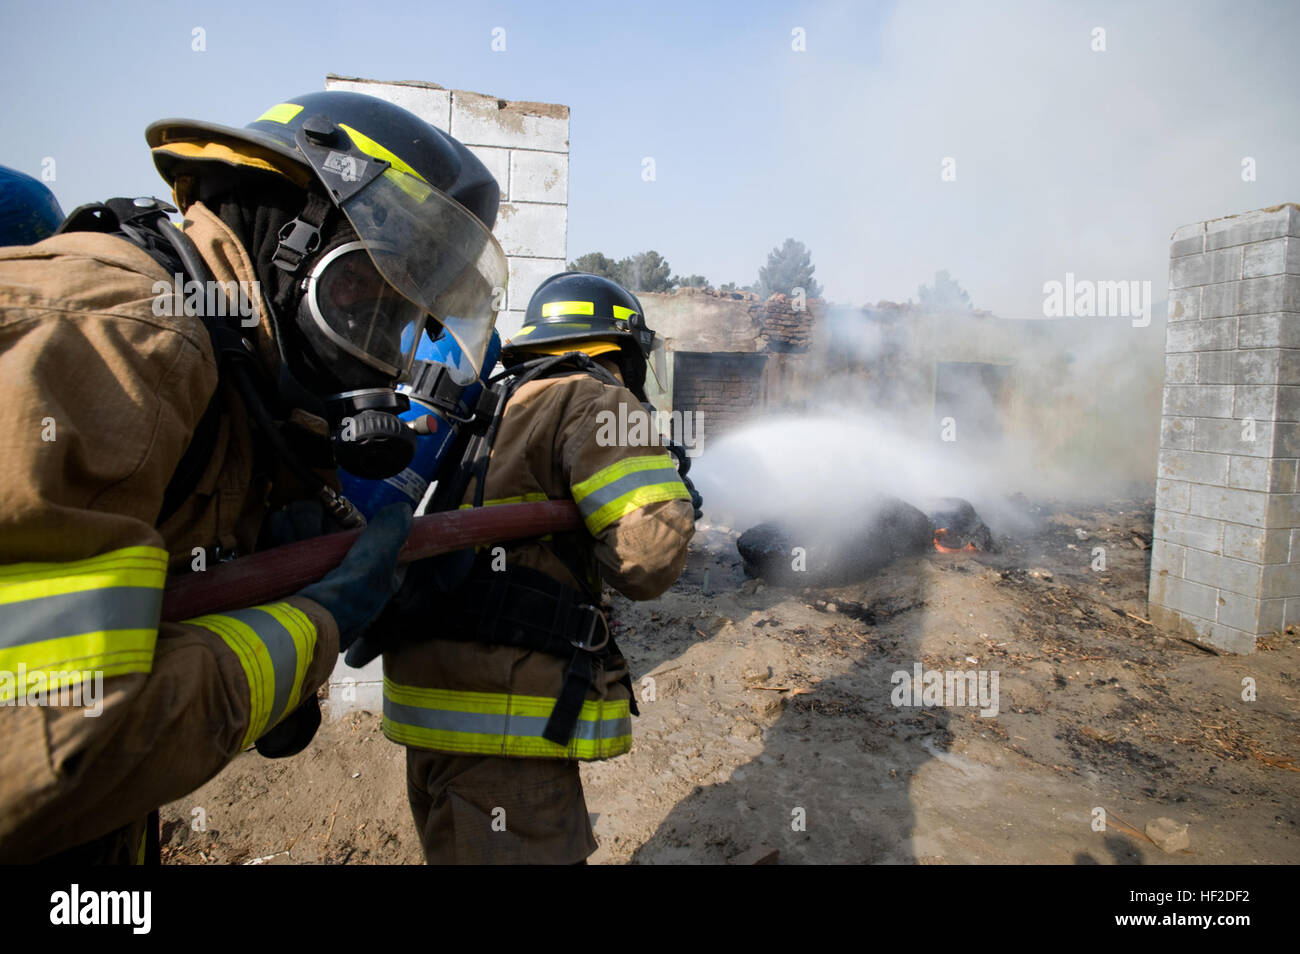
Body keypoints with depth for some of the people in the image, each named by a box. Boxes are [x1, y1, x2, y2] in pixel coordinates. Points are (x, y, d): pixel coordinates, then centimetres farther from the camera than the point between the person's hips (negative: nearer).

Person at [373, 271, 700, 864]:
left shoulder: (491, 408, 19)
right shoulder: (596, 401, -7)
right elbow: (646, 561, -16)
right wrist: (670, 500, 3)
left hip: (436, 702, 10)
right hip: (501, 724, -9)